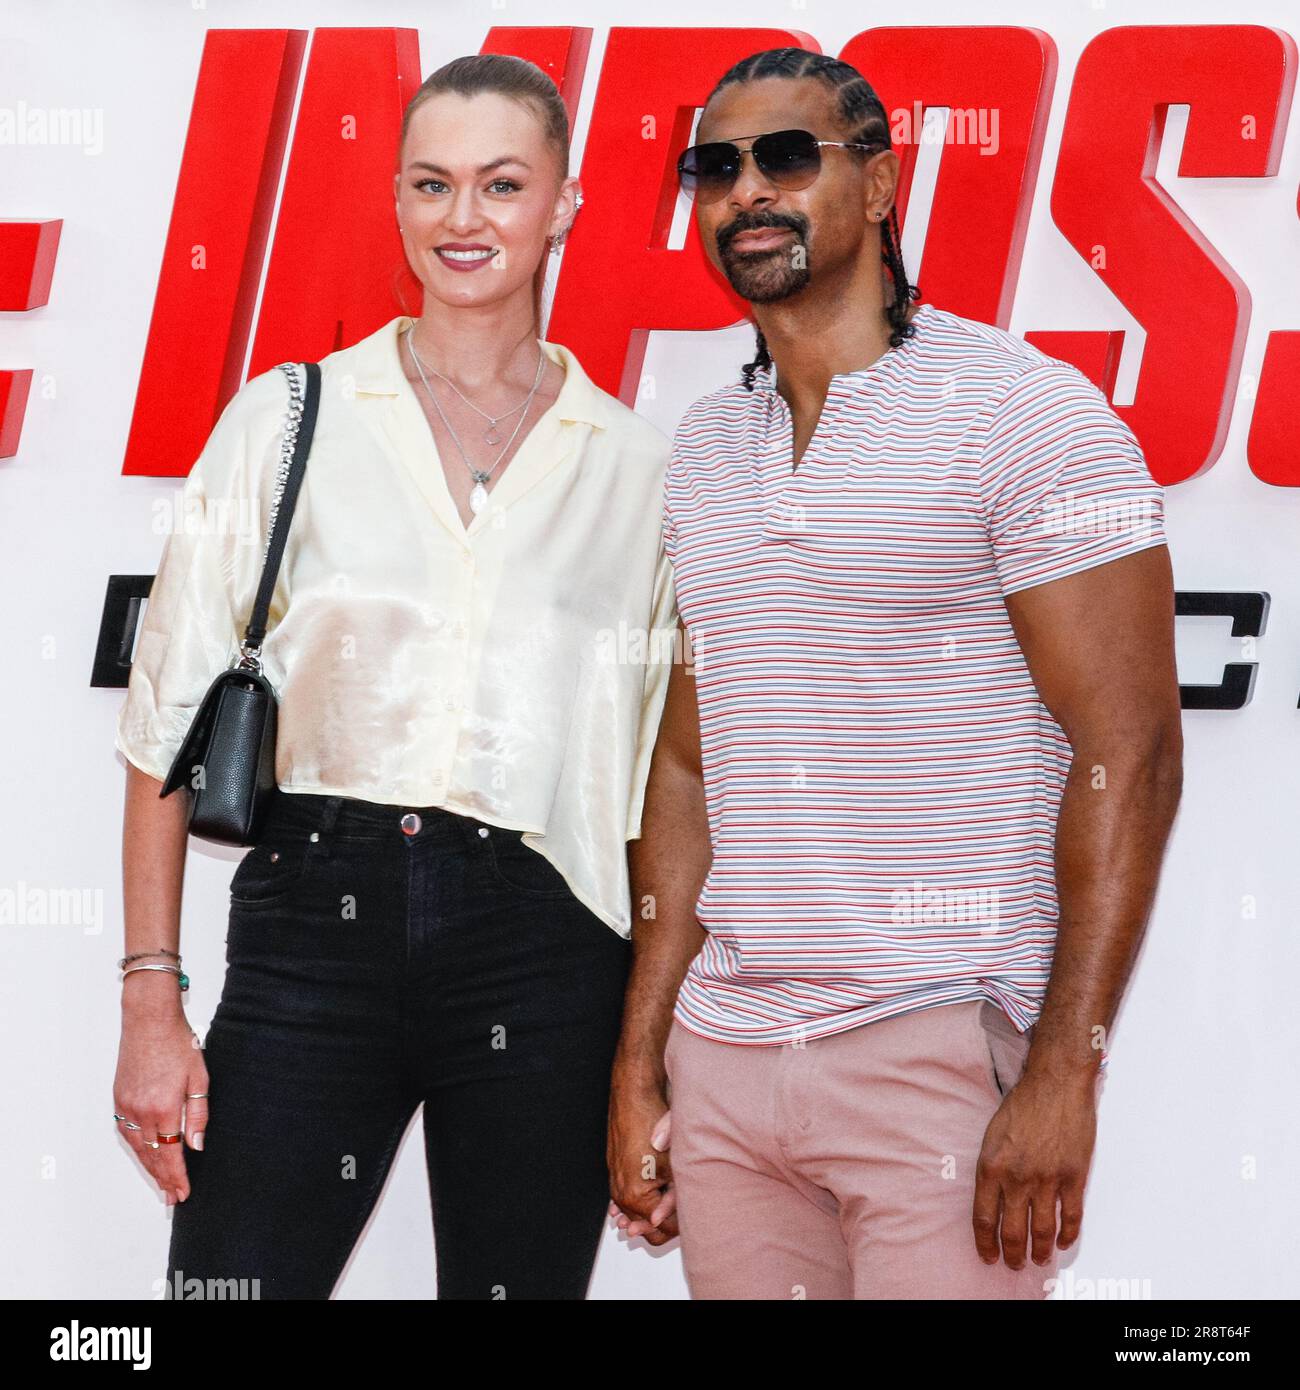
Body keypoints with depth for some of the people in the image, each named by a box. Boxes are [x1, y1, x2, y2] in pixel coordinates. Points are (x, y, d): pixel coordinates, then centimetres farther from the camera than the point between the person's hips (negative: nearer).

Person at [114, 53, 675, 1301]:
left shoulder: (635, 469, 9)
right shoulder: (286, 423, 7)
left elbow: (664, 780, 11)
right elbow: (168, 723, 5)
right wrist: (151, 998, -3)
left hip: (540, 961, 1)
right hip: (316, 919, -1)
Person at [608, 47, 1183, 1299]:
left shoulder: (1020, 410, -5)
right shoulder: (704, 450, 14)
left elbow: (1128, 753, -10)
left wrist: (1064, 1074, -16)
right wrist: (640, 1063, 11)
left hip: (940, 1050, -5)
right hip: (722, 1058, 6)